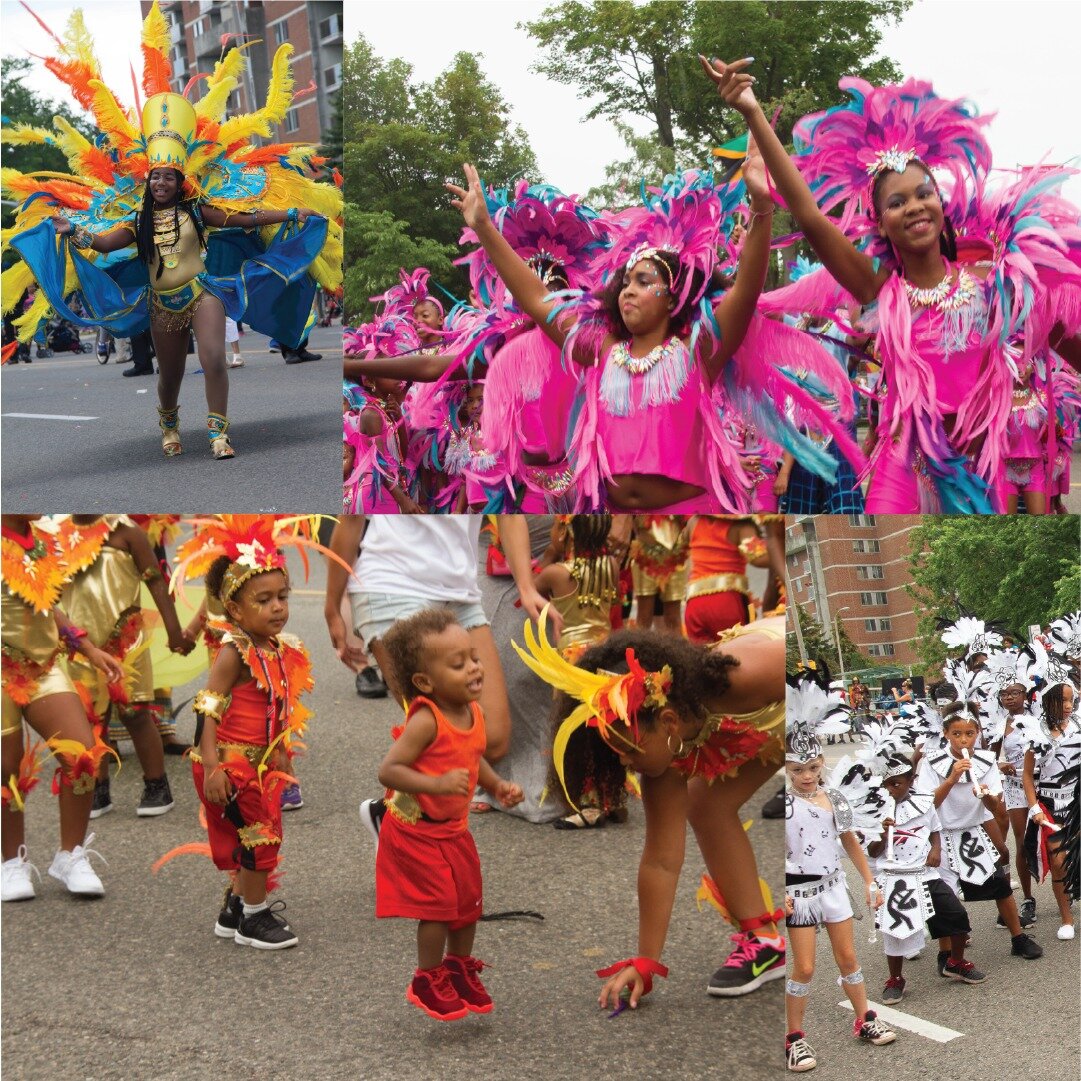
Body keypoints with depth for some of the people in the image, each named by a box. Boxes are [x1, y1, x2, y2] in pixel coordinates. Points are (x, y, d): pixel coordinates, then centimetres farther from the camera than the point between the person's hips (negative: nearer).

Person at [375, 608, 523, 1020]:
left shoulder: (474, 712, -2)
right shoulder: (426, 721, -27)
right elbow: (388, 770, -31)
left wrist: (497, 784, 1)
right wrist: (437, 784, -41)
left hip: (454, 830, 8)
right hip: (417, 831, -8)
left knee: (468, 902, 15)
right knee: (439, 905, -4)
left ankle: (460, 970, 37)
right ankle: (428, 982, 17)